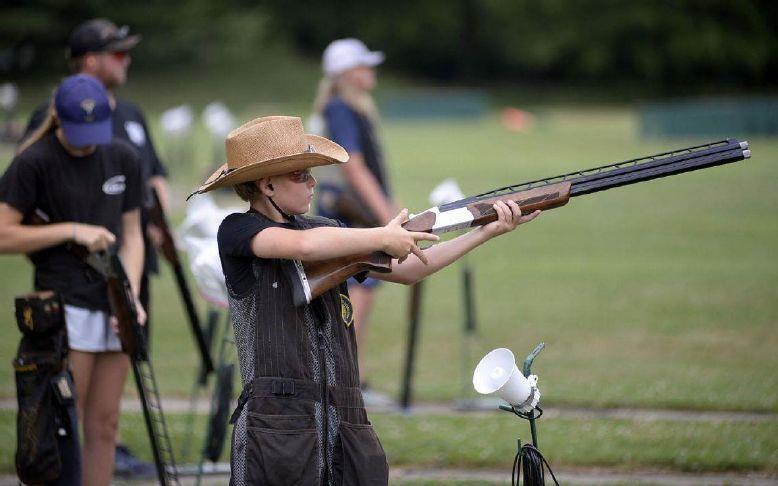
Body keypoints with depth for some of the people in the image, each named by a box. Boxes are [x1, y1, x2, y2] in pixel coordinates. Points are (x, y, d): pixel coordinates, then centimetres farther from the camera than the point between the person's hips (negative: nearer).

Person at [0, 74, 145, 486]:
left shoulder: (124, 159, 7)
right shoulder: (34, 162, -8)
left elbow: (131, 235, 11)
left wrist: (132, 297, -3)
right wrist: (72, 230, -15)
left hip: (113, 306, 5)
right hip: (63, 303, -5)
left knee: (104, 425, 7)